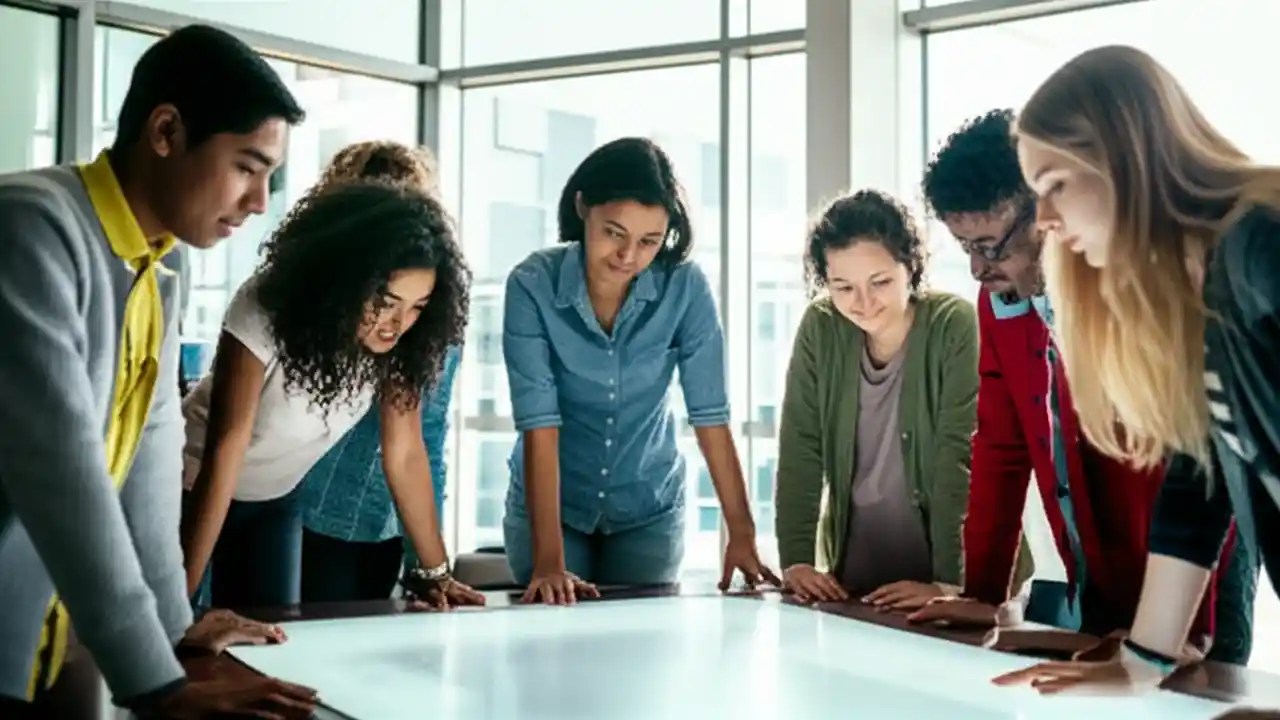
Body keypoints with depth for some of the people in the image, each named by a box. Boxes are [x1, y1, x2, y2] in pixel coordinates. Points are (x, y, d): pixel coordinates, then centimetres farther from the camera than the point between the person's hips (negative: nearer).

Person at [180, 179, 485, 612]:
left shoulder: (399, 339, -21)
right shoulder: (267, 311, -33)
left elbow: (405, 455, -12)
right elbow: (222, 459, -31)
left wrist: (438, 574, -12)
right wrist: (179, 599, -30)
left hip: (276, 501, 4)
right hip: (198, 489, -4)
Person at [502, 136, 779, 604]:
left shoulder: (686, 287, -18)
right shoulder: (532, 285, -22)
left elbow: (710, 415, -15)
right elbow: (539, 424, -26)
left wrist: (742, 534, -20)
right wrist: (549, 561, -32)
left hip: (650, 507, 1)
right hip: (550, 503, -1)